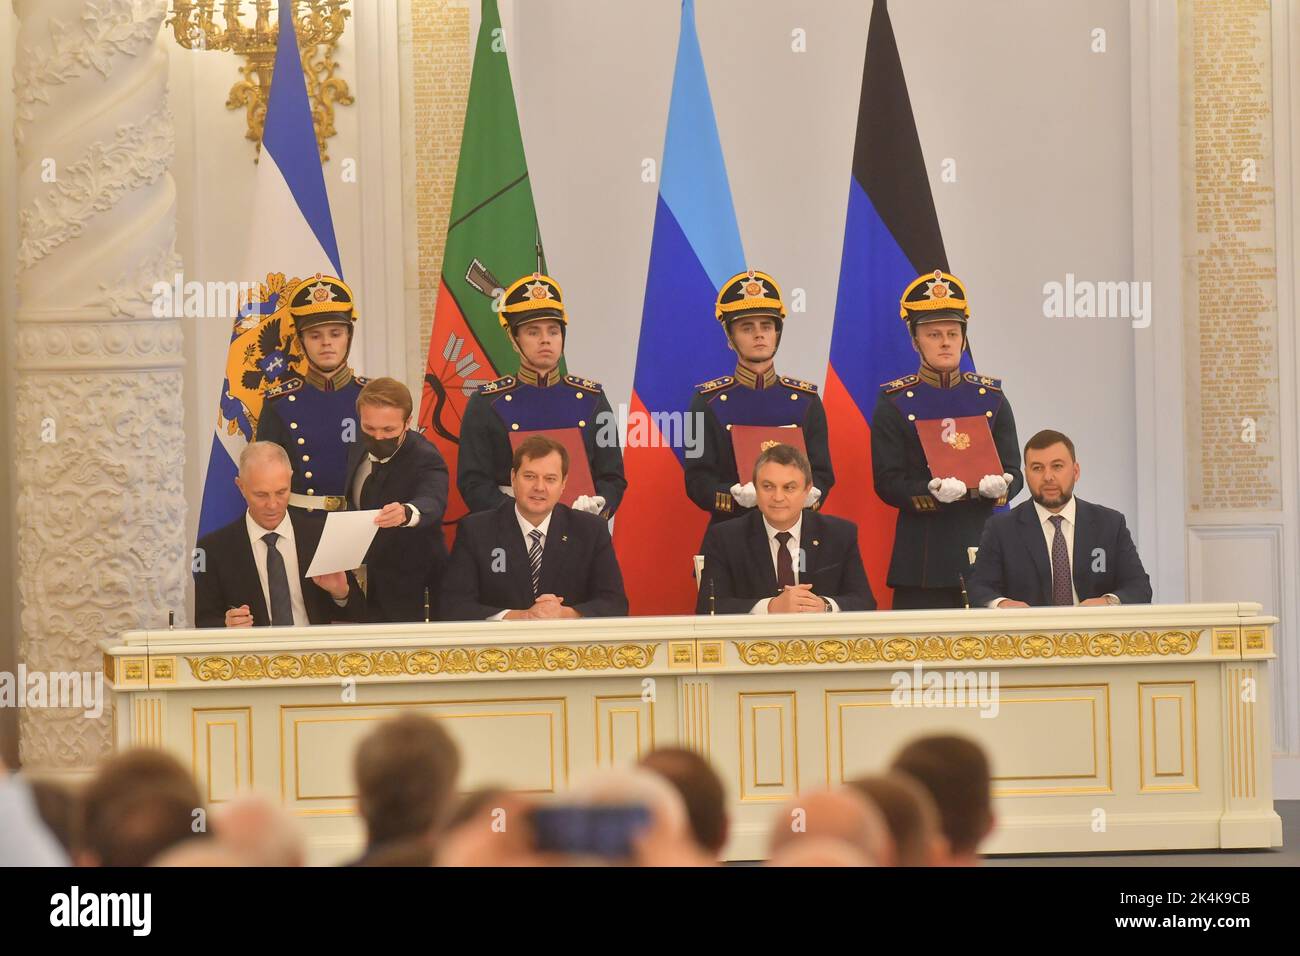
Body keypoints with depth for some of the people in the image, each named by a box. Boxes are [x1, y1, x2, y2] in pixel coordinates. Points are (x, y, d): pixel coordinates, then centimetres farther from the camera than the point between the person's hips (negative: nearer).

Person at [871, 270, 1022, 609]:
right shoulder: (894, 403, 3)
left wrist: (998, 486, -14)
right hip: (922, 557, -3)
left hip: (983, 544, 3)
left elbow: (1014, 472, 10)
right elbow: (887, 482, -4)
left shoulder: (991, 398, 13)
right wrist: (932, 491, -23)